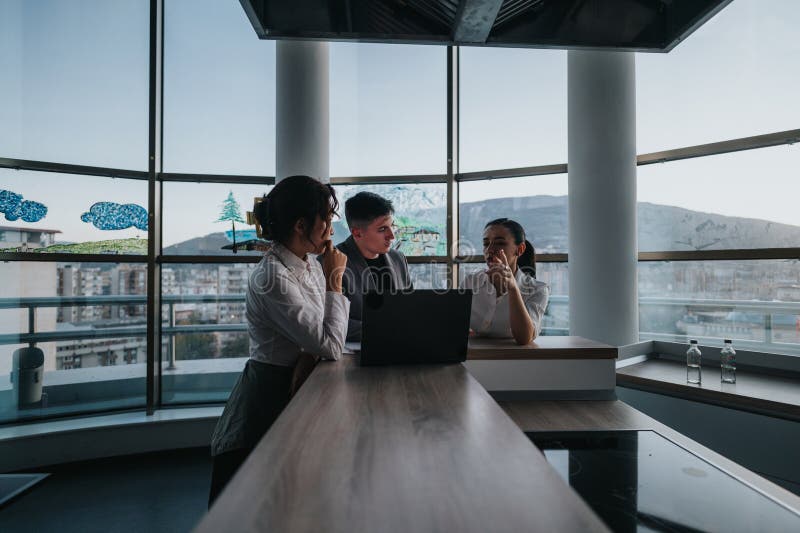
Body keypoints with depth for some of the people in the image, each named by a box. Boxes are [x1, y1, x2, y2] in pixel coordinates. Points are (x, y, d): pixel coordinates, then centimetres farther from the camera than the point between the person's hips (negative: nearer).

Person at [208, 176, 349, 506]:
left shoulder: (311, 267, 3)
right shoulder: (272, 278, -24)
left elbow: (322, 334, 9)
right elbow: (331, 347, -24)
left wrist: (311, 352, -11)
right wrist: (334, 281, -18)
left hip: (297, 388, 8)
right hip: (270, 395, -8)